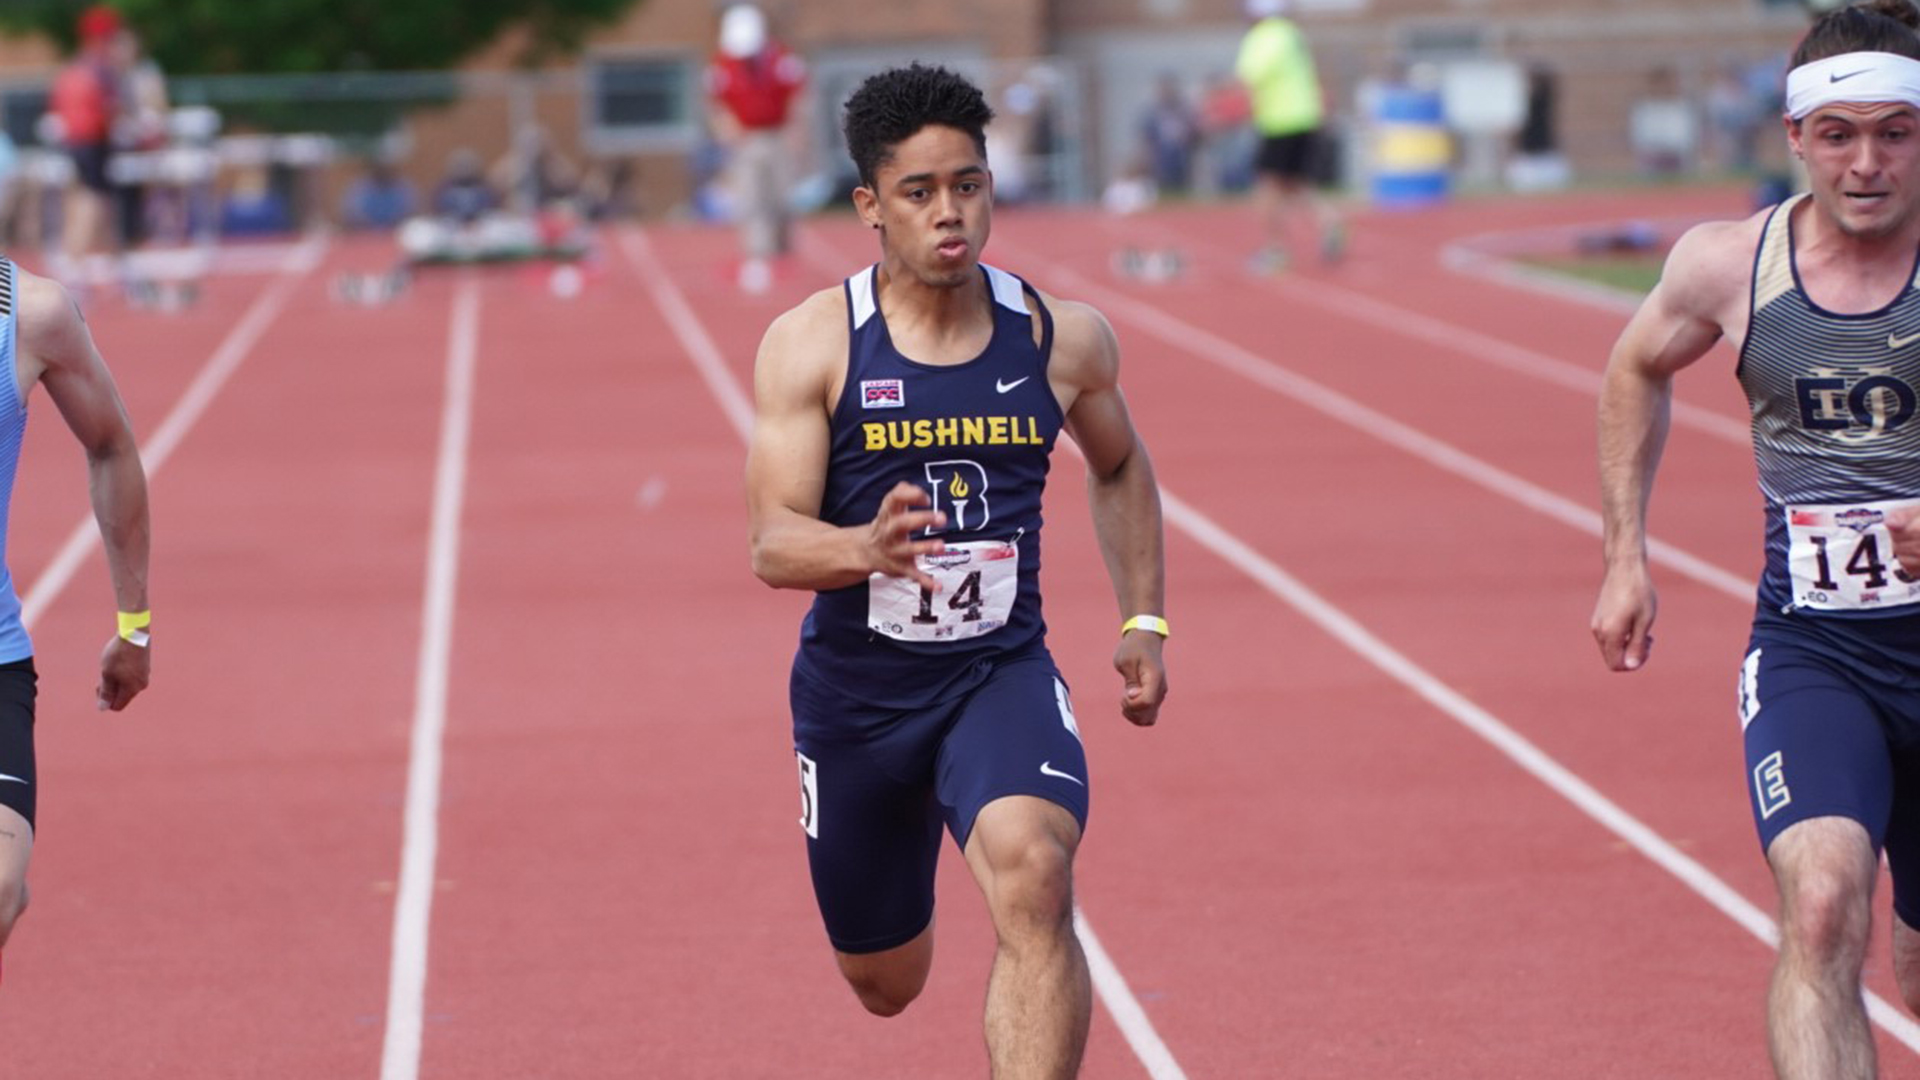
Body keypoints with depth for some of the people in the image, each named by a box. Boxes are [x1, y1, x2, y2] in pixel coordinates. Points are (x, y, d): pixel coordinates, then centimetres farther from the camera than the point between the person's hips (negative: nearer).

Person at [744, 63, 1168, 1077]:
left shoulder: (1064, 338, -3)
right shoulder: (810, 344, -11)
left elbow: (1118, 469, 18)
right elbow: (773, 544, -17)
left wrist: (1144, 621, 12)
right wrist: (868, 549, -38)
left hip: (1002, 674, 0)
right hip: (856, 690, 0)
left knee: (1034, 879, -32)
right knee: (884, 984, 18)